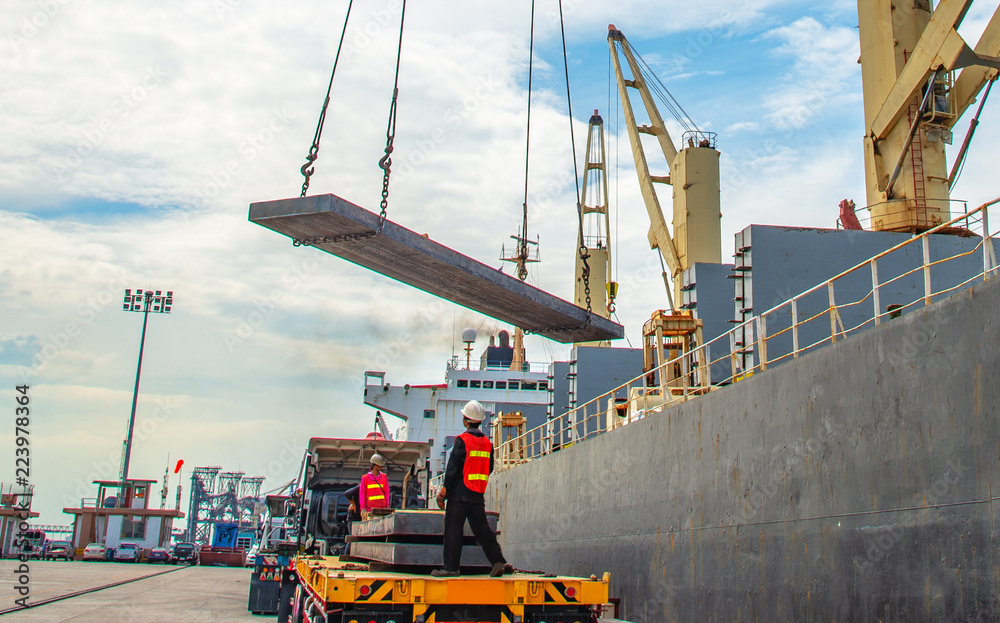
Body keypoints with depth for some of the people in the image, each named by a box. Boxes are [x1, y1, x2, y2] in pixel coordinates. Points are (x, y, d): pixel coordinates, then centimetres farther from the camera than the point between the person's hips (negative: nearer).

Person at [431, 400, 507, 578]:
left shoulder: (462, 440, -10)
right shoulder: (487, 442, 8)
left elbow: (452, 468, -11)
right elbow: (489, 469, 14)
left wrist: (443, 492, -7)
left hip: (460, 494, -5)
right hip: (478, 496, 6)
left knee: (453, 530, 0)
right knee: (482, 529, 10)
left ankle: (451, 567, 2)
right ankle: (497, 561, 1)